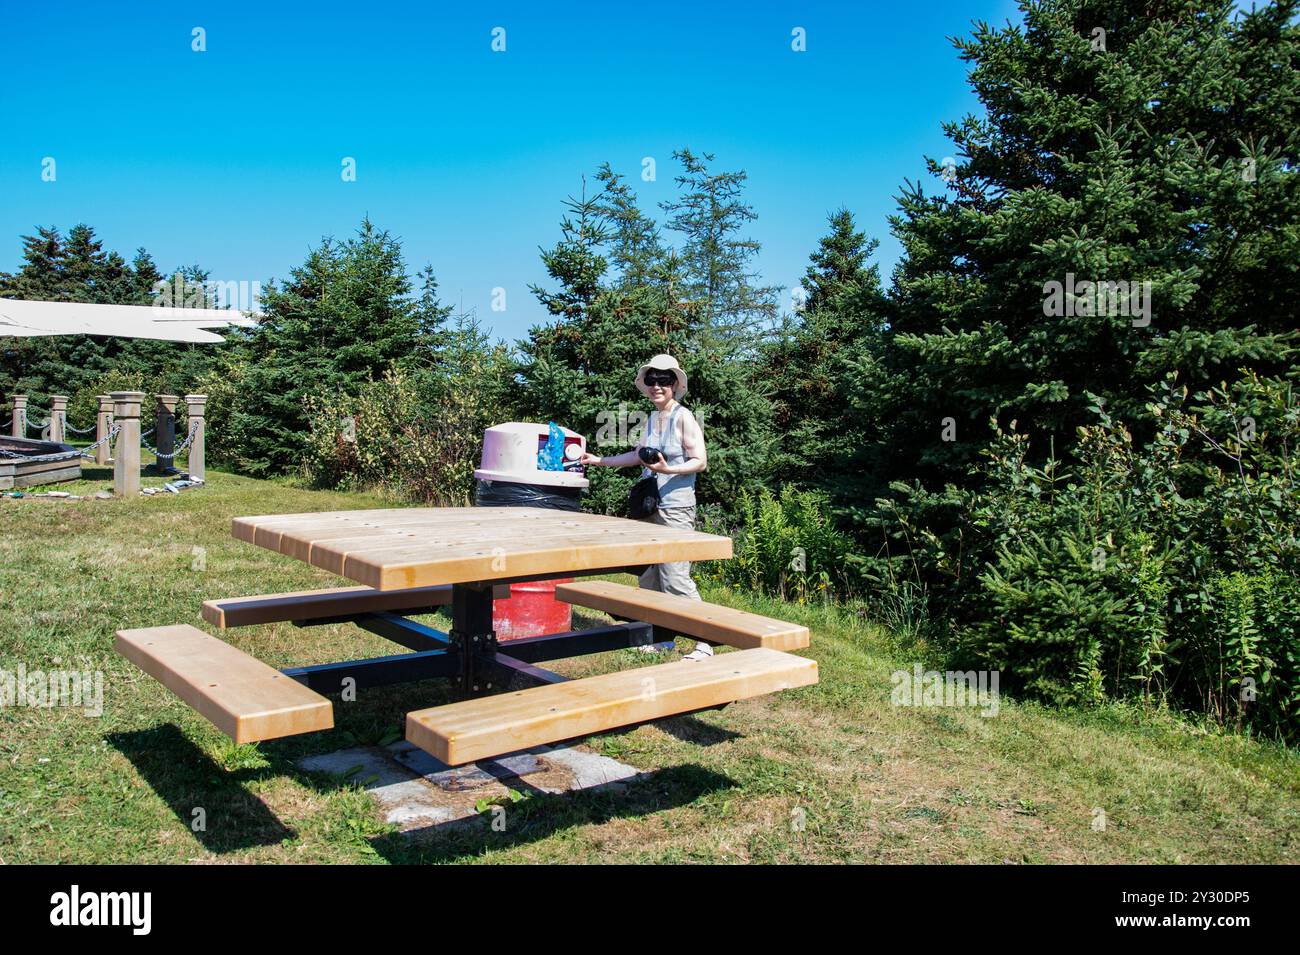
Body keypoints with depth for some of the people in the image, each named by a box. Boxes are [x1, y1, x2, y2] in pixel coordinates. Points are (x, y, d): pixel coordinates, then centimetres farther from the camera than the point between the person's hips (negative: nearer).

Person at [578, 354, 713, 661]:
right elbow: (638, 455, 23)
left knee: (674, 576, -12)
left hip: (675, 506, -8)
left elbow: (700, 461, -12)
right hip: (649, 506, 8)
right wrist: (600, 461, 21)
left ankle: (705, 643, -5)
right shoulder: (652, 417, 13)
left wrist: (667, 469, -25)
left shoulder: (683, 417, -9)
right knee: (648, 575, 12)